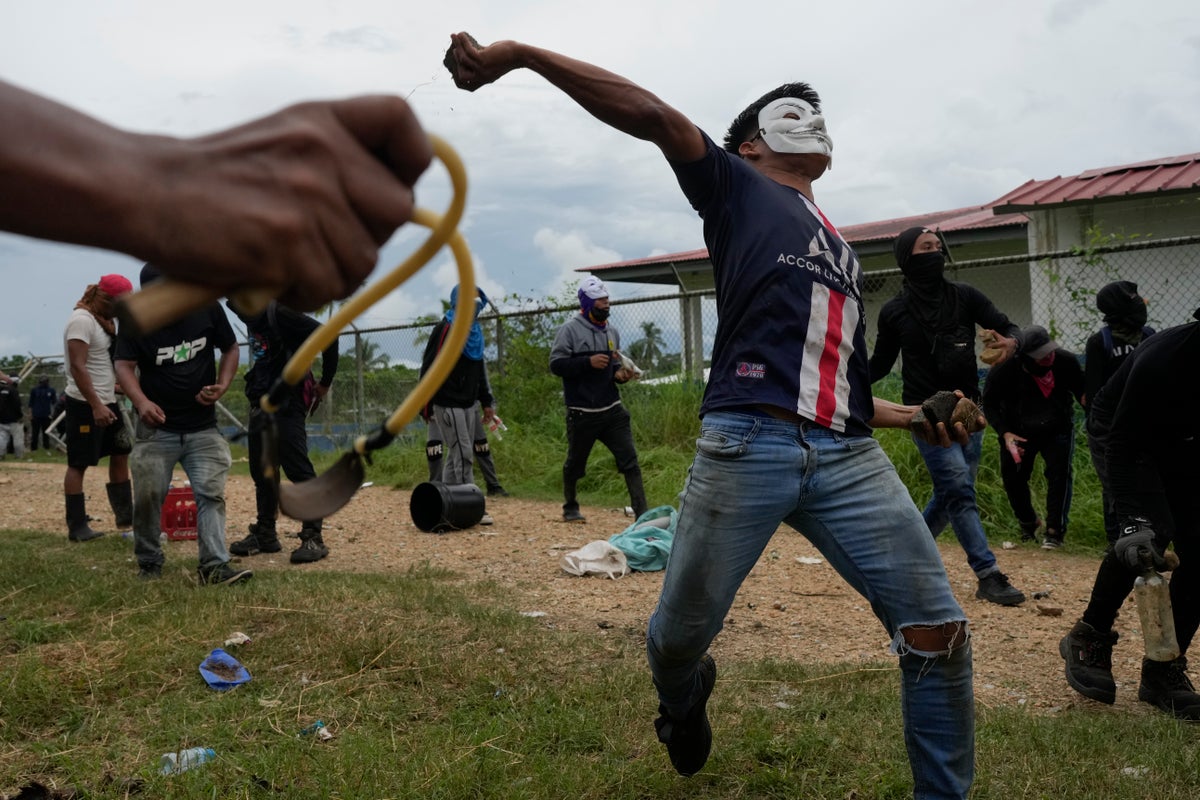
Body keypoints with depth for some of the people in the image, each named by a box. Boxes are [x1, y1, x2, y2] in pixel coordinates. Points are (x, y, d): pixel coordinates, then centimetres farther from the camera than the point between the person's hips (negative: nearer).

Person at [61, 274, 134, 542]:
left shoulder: (105, 321, 13)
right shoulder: (82, 320, -17)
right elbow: (78, 367, -24)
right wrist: (96, 405, -28)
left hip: (107, 402, 10)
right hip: (85, 405, -10)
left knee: (121, 454, 13)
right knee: (78, 464, -3)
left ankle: (125, 515, 21)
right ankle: (76, 527, 3)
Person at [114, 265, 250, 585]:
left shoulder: (207, 308, -5)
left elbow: (230, 349, 6)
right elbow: (124, 366, -14)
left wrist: (222, 385, -12)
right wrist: (141, 401, -33)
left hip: (203, 428, 1)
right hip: (156, 428, 0)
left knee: (211, 493, -6)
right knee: (147, 495, 3)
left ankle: (214, 565, -6)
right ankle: (149, 563, 21)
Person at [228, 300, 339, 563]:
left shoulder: (280, 313, -15)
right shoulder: (253, 319, 12)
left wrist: (325, 382, -12)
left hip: (286, 405, -9)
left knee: (298, 469, -9)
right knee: (261, 471, 13)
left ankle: (313, 538, -5)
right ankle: (265, 534, 23)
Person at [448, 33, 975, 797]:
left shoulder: (842, 251, 30)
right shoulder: (735, 186, 16)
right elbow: (654, 115, 2)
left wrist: (917, 414, 18)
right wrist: (522, 53, -7)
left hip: (850, 456, 5)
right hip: (748, 446, -5)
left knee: (939, 632, -4)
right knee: (678, 635, 5)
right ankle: (684, 700, 42)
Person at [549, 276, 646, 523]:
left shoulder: (612, 331, 11)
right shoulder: (570, 329, -6)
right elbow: (556, 364, -12)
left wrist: (620, 374, -1)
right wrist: (588, 362, -21)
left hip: (612, 410, 4)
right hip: (582, 413, -4)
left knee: (630, 460, -5)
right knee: (575, 463, 12)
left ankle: (642, 513, -4)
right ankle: (570, 508, 34)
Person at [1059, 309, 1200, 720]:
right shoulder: (1163, 358, -36)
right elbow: (1125, 447, -33)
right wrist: (1134, 520, -43)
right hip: (1121, 432, -5)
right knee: (1149, 534, -24)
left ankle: (1164, 670, 3)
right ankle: (1089, 639, -4)